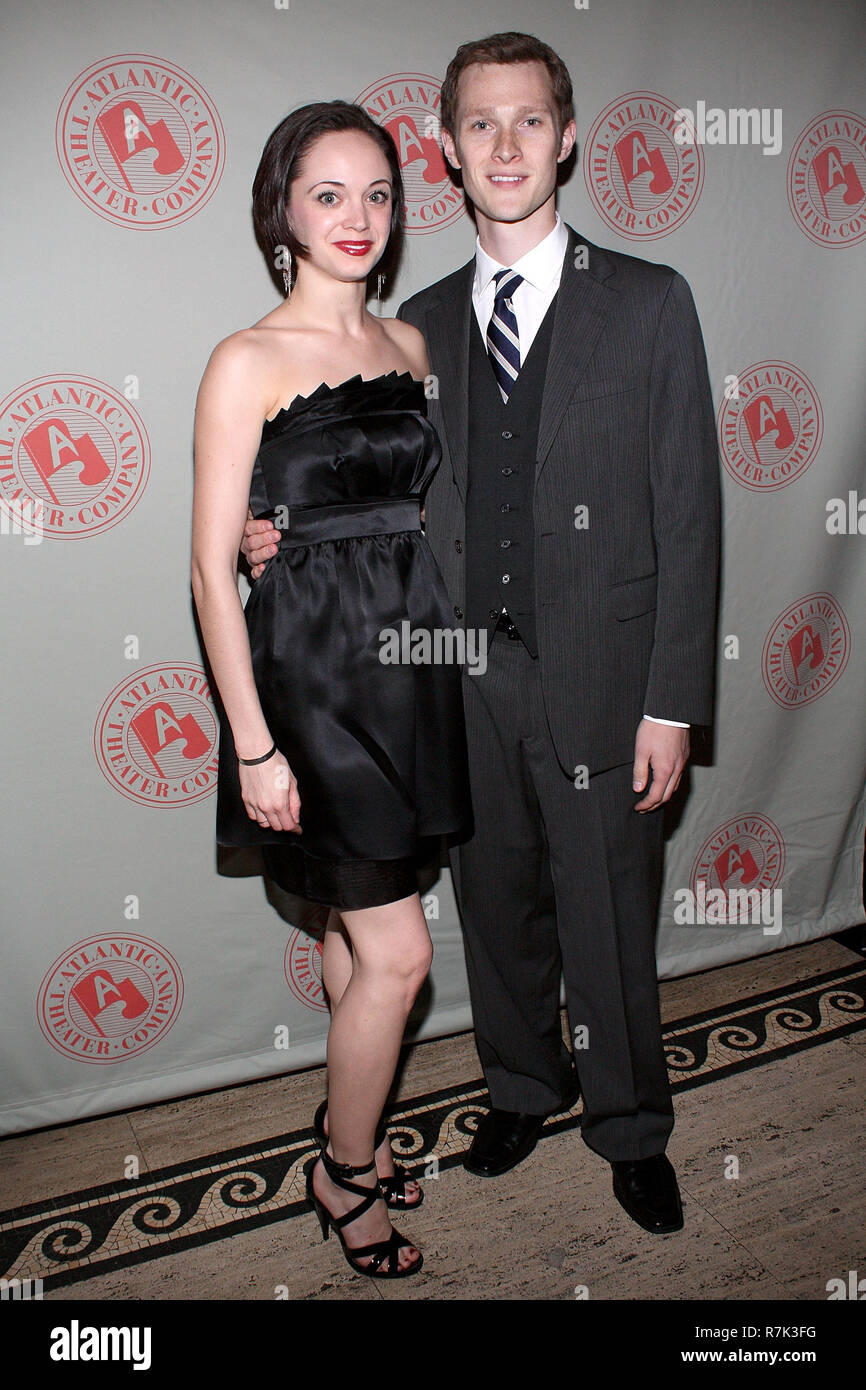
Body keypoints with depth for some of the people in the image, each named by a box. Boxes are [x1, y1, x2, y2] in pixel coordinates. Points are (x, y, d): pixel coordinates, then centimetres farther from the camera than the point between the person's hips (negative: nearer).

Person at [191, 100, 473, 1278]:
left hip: (411, 659, 6)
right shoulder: (248, 362, -8)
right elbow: (213, 566, -11)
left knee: (360, 919, 18)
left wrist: (437, 634, 8)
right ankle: (343, 1174, 25)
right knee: (397, 950, -1)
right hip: (312, 670, -6)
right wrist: (251, 745, -14)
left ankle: (351, 1125, 40)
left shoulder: (408, 343, 10)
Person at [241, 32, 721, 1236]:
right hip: (466, 678, 3)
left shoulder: (648, 303, -1)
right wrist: (289, 539, -5)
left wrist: (672, 703, -10)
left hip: (596, 680, -3)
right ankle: (523, 1089, 43)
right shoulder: (422, 322, 9)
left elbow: (687, 514, -5)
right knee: (498, 906, 17)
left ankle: (630, 1129, 35)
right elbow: (409, 499, 12)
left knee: (607, 921, 9)